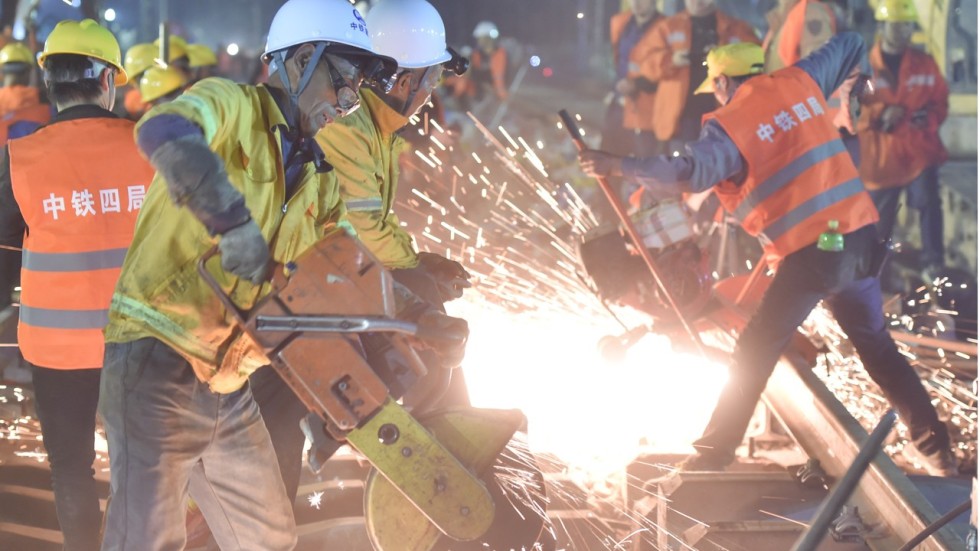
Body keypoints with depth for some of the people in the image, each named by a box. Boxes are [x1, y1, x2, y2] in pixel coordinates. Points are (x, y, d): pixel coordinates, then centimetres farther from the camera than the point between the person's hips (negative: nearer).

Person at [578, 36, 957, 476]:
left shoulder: (730, 124, -8)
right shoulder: (798, 81, 10)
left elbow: (690, 173, -24)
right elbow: (849, 45, 25)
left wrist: (616, 166, -19)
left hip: (810, 253, -6)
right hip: (860, 236, 6)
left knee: (755, 354, 2)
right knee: (876, 343, 19)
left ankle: (714, 454, 2)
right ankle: (935, 447, 22)